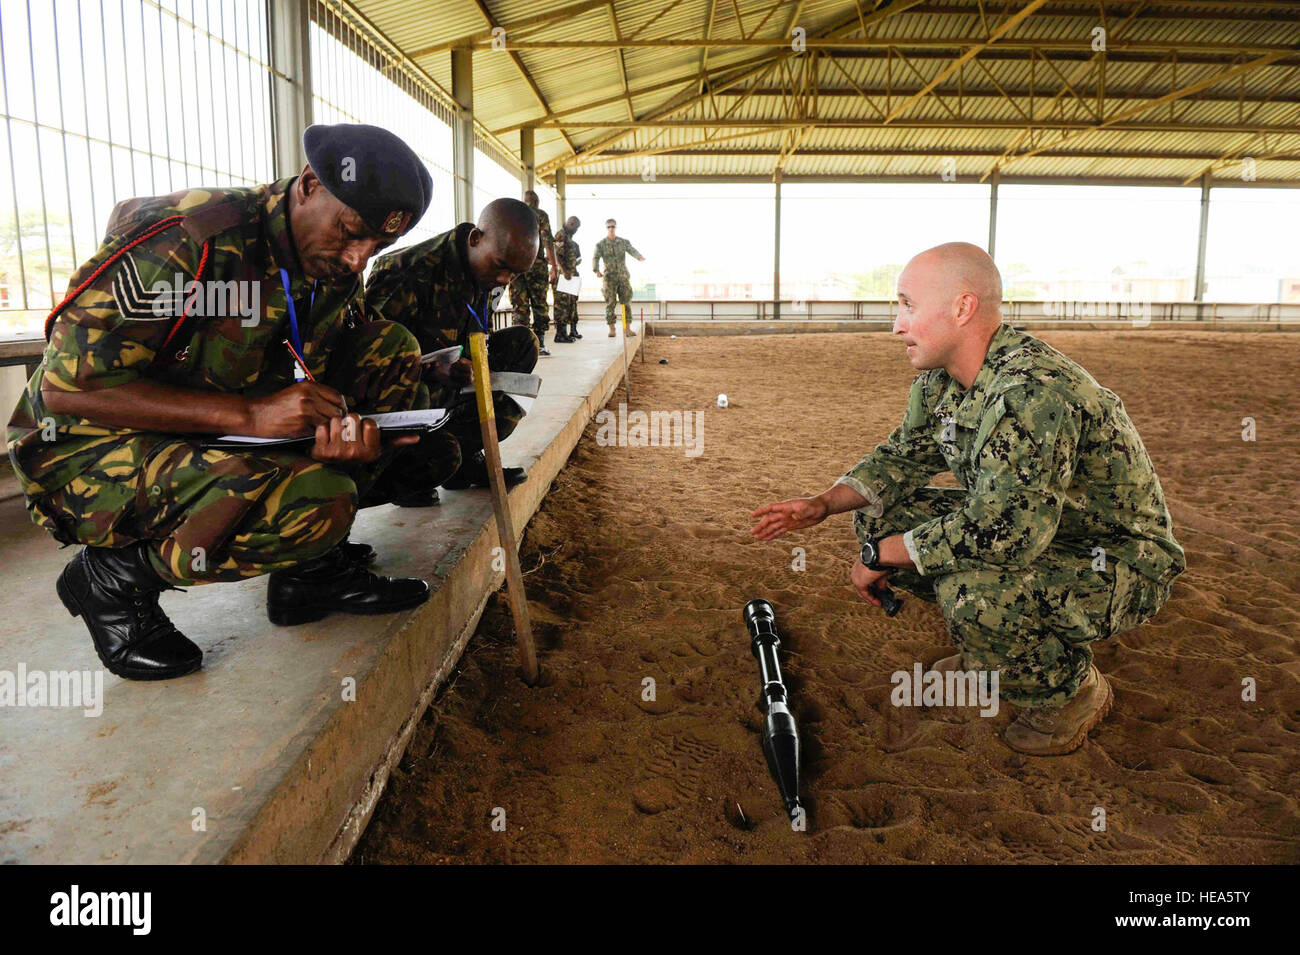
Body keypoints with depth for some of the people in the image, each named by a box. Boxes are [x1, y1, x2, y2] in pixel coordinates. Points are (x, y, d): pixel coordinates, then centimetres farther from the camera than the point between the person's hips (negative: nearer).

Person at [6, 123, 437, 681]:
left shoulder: (336, 274, 0)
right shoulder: (186, 239, -24)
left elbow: (318, 388, 3)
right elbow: (67, 386, -24)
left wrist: (342, 429, -23)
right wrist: (248, 413, -31)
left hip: (215, 439, 8)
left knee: (393, 349, -3)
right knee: (316, 499, -33)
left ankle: (309, 569, -2)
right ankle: (114, 576, -6)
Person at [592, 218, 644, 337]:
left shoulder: (624, 242, 9)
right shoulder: (600, 244, 4)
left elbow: (632, 251, -7)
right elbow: (595, 258, -7)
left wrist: (639, 256, -30)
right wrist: (596, 271, -26)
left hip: (623, 276, 2)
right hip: (609, 277, -2)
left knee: (626, 302, 1)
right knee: (610, 303, -5)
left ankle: (628, 328, 5)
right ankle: (611, 329, 1)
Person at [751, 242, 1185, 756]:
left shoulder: (1033, 392, -33)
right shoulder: (940, 379, -3)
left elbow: (1001, 531, -39)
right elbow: (905, 455, 10)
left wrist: (883, 556, -26)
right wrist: (823, 504, -5)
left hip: (1120, 561, -8)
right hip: (1029, 528, 9)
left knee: (970, 590, -35)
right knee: (880, 515, -1)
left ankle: (1075, 690, -2)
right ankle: (987, 644, 16)